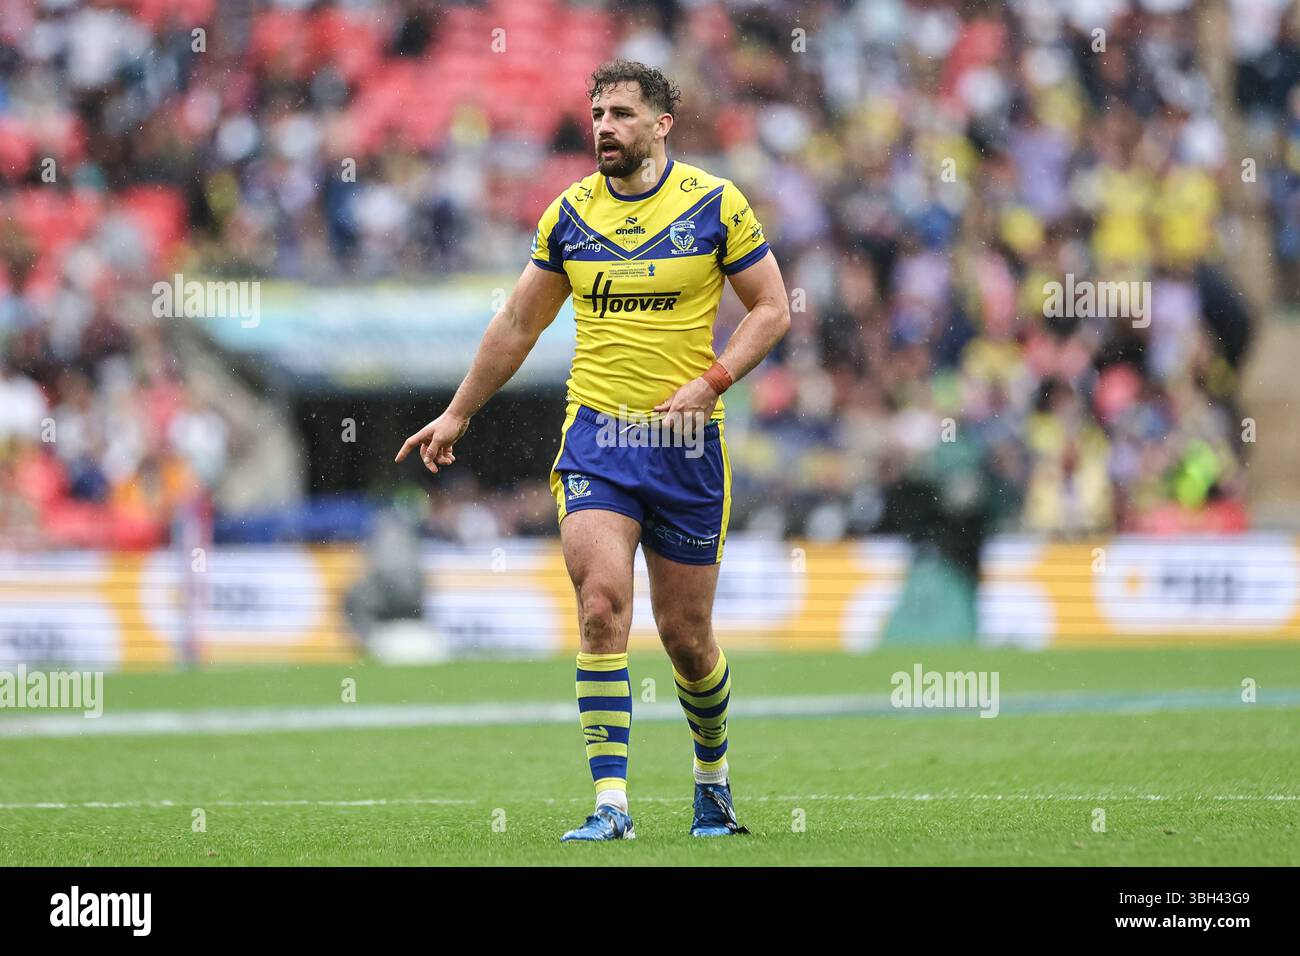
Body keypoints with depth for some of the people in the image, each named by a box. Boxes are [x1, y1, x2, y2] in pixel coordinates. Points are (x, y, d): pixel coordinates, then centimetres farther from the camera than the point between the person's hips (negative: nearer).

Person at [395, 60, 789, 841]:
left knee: (686, 633, 5)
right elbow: (520, 322, 17)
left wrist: (712, 381, -13)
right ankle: (611, 804, -17)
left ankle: (713, 775, 33)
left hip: (685, 443, -1)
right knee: (603, 604, -17)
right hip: (595, 437, 1)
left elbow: (772, 309, 2)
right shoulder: (569, 213, 5)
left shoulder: (715, 203, -2)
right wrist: (458, 415, 20)